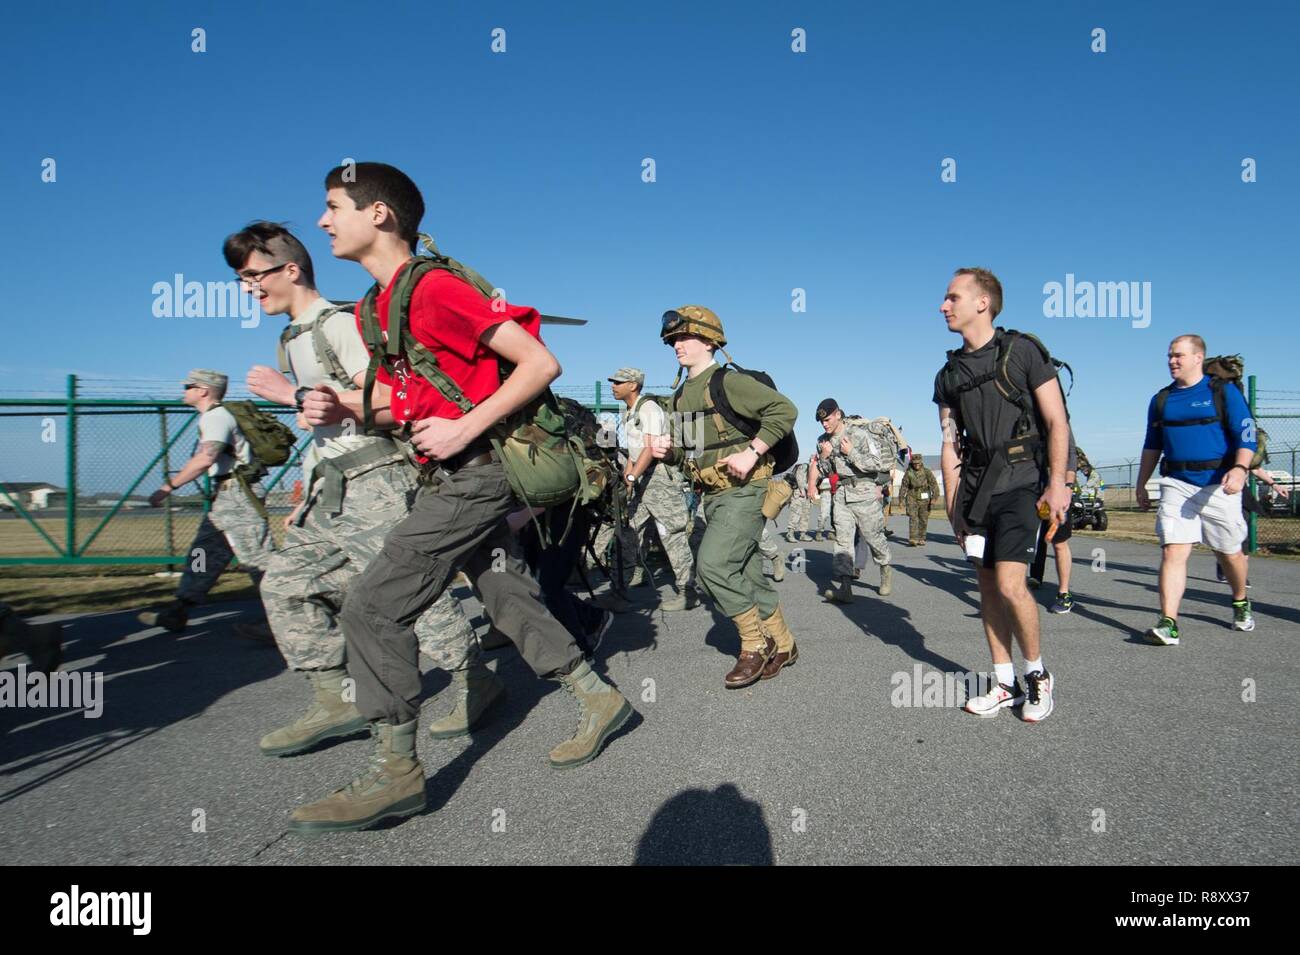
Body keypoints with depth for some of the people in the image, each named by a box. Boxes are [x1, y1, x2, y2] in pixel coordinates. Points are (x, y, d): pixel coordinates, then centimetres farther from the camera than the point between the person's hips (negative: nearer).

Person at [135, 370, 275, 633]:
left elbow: (205, 459, -27)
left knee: (258, 558, -9)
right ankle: (177, 612, 19)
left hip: (238, 495, -11)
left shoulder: (217, 416, -12)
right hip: (225, 497, 11)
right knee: (203, 553, 12)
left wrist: (168, 487, -24)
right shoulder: (213, 417, 20)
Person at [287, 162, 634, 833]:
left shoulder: (435, 287, -15)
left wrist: (462, 429, -21)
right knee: (509, 600, 15)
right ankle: (599, 700, 29)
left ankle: (394, 773, 2)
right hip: (452, 479, 10)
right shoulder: (373, 308, 14)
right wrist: (336, 407, 2)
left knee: (373, 606, -9)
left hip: (472, 475, -10)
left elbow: (540, 364, -18)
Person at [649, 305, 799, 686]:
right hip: (713, 496, 9)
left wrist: (751, 453, -23)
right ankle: (782, 646, 25)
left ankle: (756, 643, -1)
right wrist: (668, 451, 0)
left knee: (713, 564, -18)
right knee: (748, 575, 11)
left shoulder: (727, 382, -12)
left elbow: (784, 409, -18)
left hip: (742, 490, -9)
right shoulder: (682, 396, 14)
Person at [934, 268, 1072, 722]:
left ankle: (1037, 673, 9)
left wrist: (1057, 483, -13)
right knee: (988, 587, 7)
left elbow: (1057, 422, -5)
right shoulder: (949, 374, 12)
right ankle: (1005, 684, 18)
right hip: (976, 485, 6)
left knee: (1010, 583, -14)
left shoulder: (1022, 351, -3)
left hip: (1020, 480, -5)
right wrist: (953, 506, 8)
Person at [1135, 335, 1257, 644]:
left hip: (1218, 485, -2)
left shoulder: (1224, 392, 0)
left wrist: (1240, 469, -25)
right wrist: (1141, 485, 17)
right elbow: (1152, 445, 19)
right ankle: (1168, 624, -16)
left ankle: (1241, 603, 42)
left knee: (1229, 552, 14)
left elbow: (1246, 436, -7)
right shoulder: (1161, 399, 11)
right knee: (1172, 551, -12)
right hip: (1177, 484, 2)